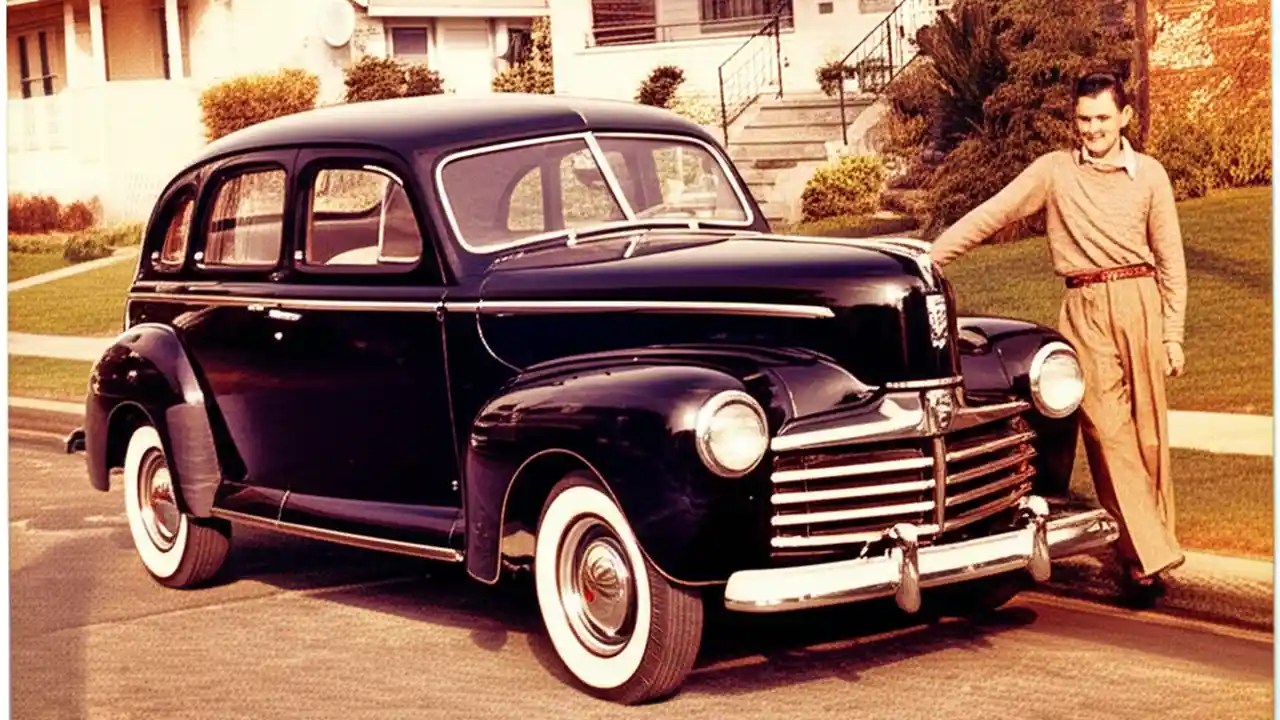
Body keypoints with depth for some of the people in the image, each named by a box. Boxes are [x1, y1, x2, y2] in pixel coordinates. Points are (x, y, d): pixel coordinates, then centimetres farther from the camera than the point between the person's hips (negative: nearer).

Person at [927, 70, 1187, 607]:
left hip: (1140, 304, 1)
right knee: (1108, 432, -7)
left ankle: (1152, 545, 13)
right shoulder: (1053, 171, 5)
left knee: (1147, 431, 2)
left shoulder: (1149, 174, 7)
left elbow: (1170, 259, 10)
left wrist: (1172, 336, 7)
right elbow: (988, 216, 3)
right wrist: (927, 259, -4)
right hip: (1085, 311, -1)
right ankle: (1146, 559, -7)